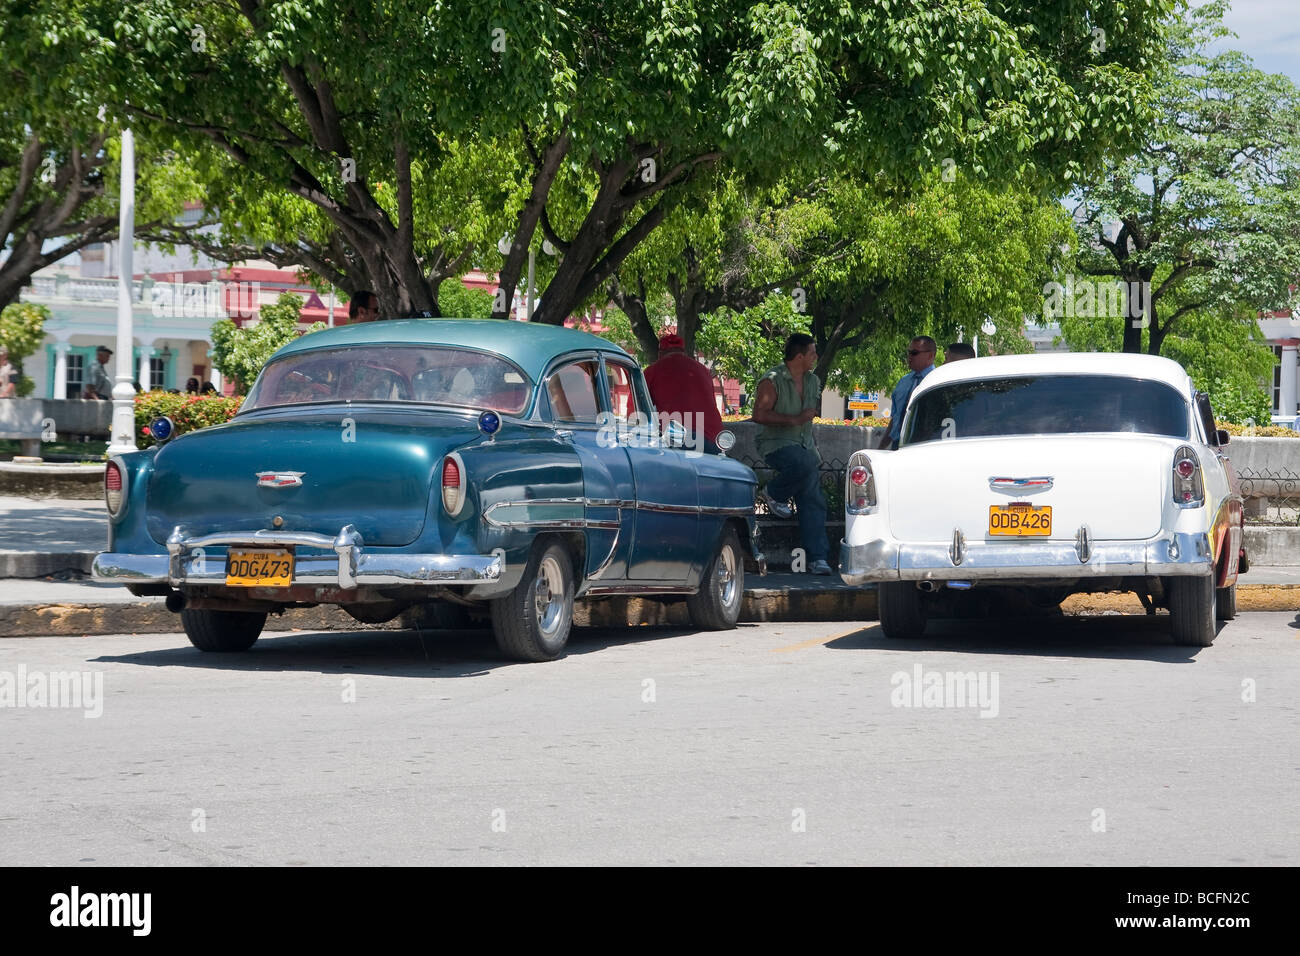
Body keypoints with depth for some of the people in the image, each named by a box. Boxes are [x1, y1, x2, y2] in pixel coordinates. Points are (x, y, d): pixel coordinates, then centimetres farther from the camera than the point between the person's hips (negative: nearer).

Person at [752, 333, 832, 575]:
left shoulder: (812, 381, 14)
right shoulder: (772, 381, -10)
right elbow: (759, 414, -19)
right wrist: (794, 419, -21)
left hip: (804, 445, 7)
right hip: (776, 444, -7)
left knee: (813, 501, -6)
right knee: (804, 463, -37)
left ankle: (817, 557, -8)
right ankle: (773, 494, -8)